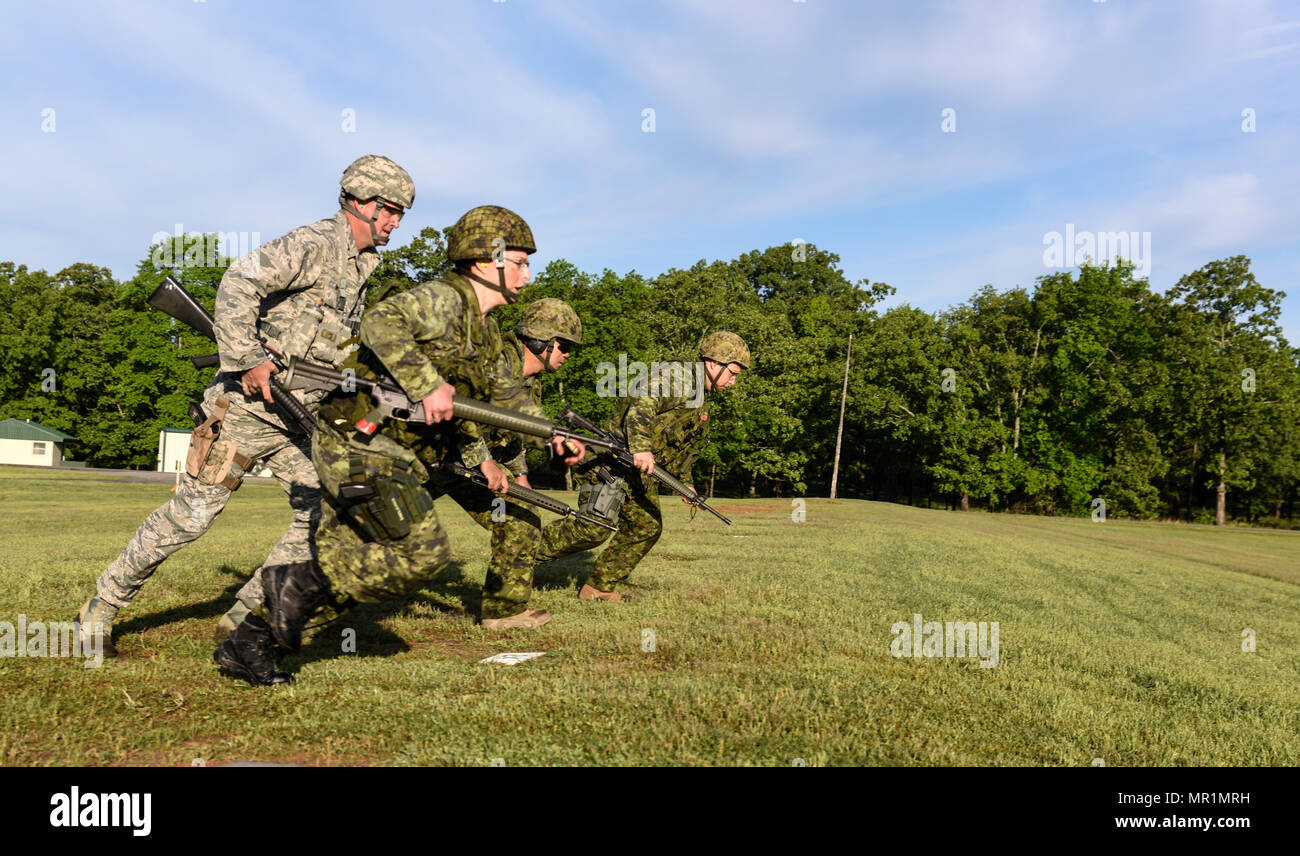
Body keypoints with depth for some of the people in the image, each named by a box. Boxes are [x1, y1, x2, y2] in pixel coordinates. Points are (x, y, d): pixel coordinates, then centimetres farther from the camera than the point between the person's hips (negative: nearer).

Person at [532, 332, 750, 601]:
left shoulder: (701, 403, 21)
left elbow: (683, 447, 31)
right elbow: (642, 405, -28)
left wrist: (685, 481, 24)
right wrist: (640, 447, -40)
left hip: (642, 472, 10)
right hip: (614, 460, -10)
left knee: (647, 528, 4)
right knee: (595, 528, -15)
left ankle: (599, 588, 12)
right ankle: (531, 550, 0)